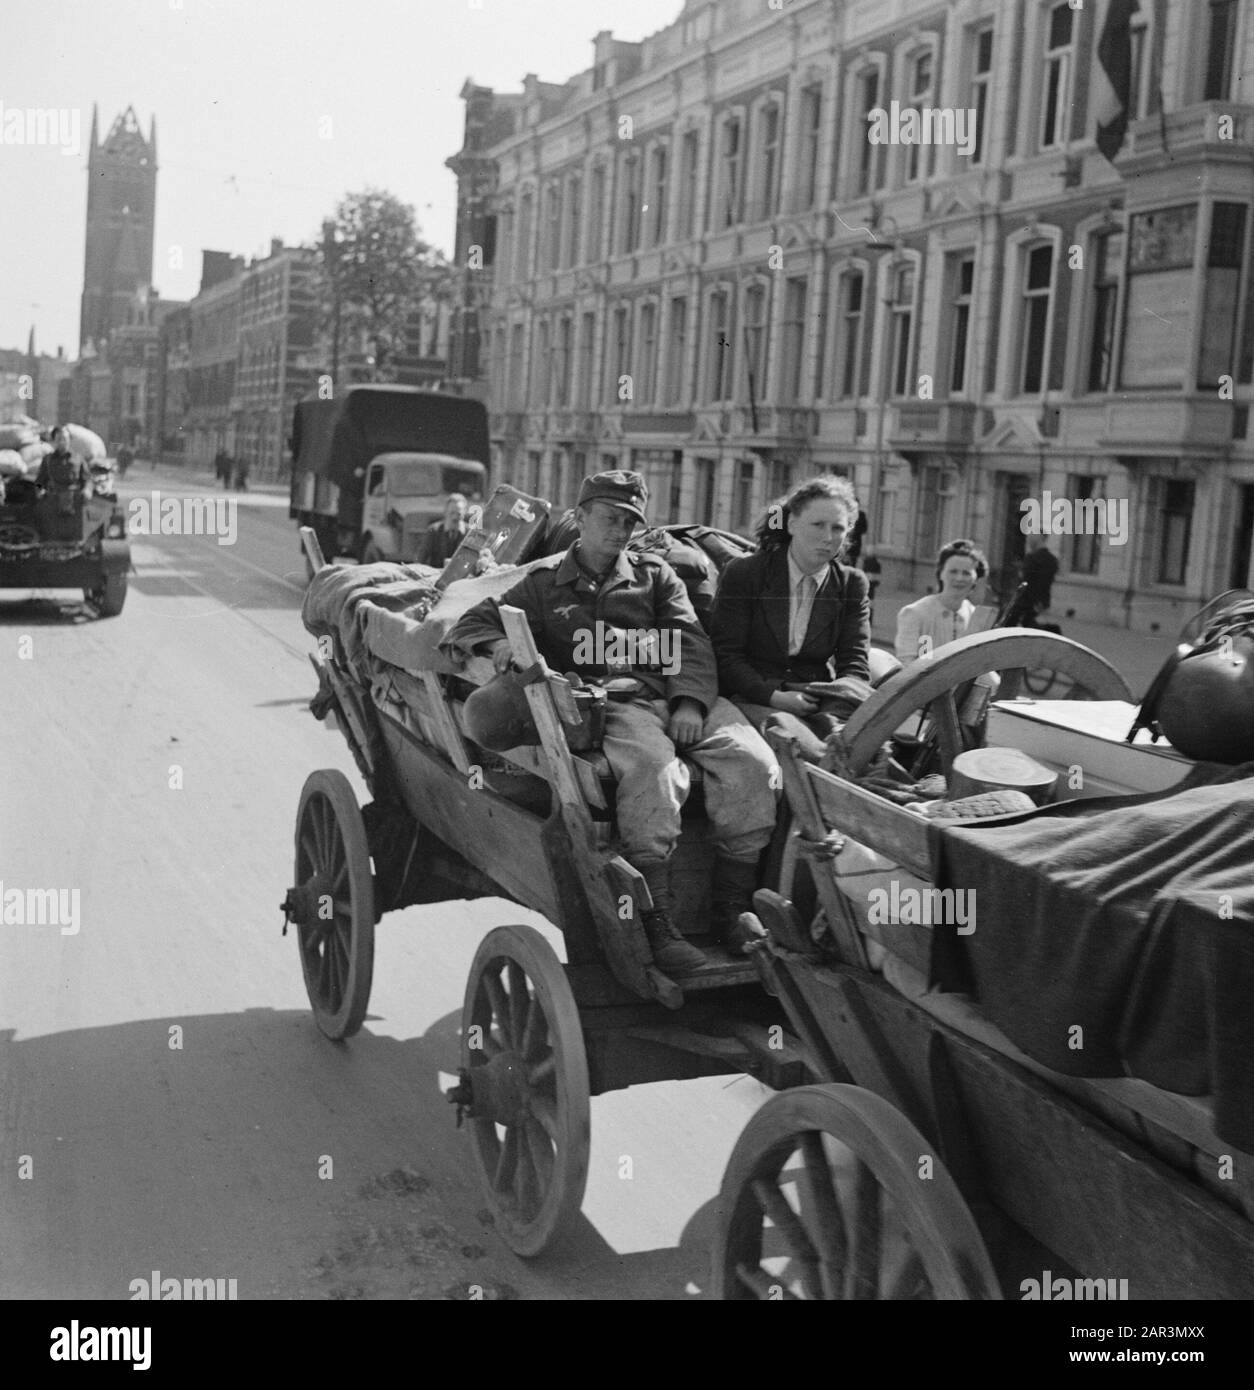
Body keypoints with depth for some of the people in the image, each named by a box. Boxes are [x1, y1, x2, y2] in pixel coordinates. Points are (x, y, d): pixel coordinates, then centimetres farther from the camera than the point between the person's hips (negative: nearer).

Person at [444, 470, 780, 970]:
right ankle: (656, 924, -32)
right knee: (653, 769, -37)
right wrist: (499, 644, -8)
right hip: (609, 703, -3)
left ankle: (733, 908, -14)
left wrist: (690, 701, -7)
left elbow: (690, 642, 13)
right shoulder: (544, 582, 22)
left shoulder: (655, 576, 26)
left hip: (680, 698, 3)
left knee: (753, 763, -25)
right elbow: (473, 623, 18)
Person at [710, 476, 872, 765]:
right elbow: (726, 655, 0)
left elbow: (855, 664, 6)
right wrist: (773, 696, -15)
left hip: (823, 703, 3)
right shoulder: (742, 574, 4)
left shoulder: (852, 584, 13)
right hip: (754, 699, -2)